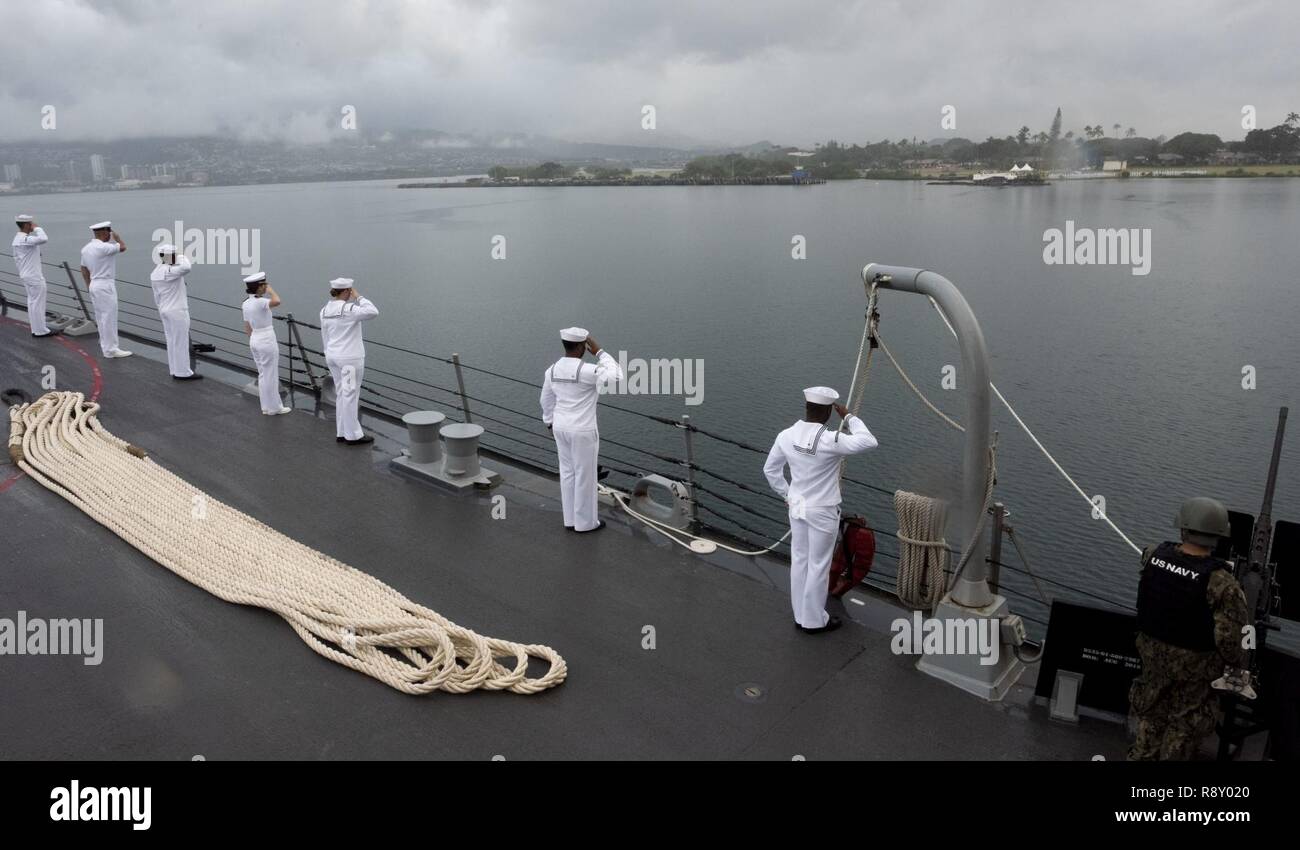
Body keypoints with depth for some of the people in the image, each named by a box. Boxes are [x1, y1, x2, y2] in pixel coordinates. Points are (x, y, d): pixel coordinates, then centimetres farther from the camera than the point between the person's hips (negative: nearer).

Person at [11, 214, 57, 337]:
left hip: (26, 275, 10)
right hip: (34, 276, -10)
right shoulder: (25, 239, -21)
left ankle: (36, 328, 20)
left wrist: (22, 272, 24)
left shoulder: (17, 238, 11)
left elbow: (16, 258, 18)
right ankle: (40, 330, 2)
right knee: (38, 303, -3)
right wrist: (36, 228, -20)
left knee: (32, 302, 14)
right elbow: (44, 239, -37)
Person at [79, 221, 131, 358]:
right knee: (109, 317, -5)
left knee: (101, 317, 16)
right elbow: (123, 247, -12)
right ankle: (110, 349, -4)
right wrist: (116, 236, 4)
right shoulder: (103, 247, -19)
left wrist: (89, 286, 24)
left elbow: (84, 269, 17)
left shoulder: (86, 248, 11)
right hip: (105, 285, -10)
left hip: (95, 285, 10)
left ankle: (105, 345, 25)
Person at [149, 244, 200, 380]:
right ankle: (183, 373, 2)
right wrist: (183, 257, -15)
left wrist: (162, 310, 21)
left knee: (172, 341, 13)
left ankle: (176, 371, 18)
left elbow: (157, 296, 14)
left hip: (166, 311, 9)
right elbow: (186, 267, -35)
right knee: (181, 342, -3)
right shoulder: (169, 271, -19)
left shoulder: (155, 272, 10)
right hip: (177, 311, -9)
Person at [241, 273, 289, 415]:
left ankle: (267, 406, 25)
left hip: (255, 340, 8)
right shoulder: (260, 302, -20)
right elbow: (277, 302, -40)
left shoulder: (246, 303, 6)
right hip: (267, 341, -8)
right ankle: (273, 407, 13)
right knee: (271, 375, 3)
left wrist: (253, 340, 21)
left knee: (263, 374, 17)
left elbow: (247, 327, 12)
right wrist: (270, 290, -21)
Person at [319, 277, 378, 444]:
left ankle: (342, 432, 20)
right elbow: (373, 312, -25)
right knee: (351, 396, -1)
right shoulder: (348, 309, -18)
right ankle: (353, 435, 6)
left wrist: (331, 357, 20)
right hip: (350, 358, -8)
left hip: (334, 356, 8)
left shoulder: (325, 310, 7)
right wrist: (359, 297, -13)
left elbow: (326, 337, 13)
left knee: (342, 394, 15)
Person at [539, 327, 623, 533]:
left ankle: (571, 519, 29)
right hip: (583, 432, -7)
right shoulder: (586, 371, -25)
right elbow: (616, 376, -15)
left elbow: (547, 401, 9)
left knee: (568, 473, 18)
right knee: (586, 476, 9)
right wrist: (599, 352, -13)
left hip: (562, 428, 7)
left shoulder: (553, 370, -2)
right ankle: (585, 522, 22)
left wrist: (551, 423, 25)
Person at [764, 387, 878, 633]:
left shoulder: (786, 435, -7)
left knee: (799, 560, 18)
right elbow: (869, 442, -22)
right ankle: (814, 620, 24)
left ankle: (801, 615, 32)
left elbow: (770, 469, 4)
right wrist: (849, 417, -13)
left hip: (797, 506, 6)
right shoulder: (830, 440, -27)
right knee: (818, 566, 9)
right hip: (822, 511, -6)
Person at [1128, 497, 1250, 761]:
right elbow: (1229, 634, -24)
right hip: (1194, 663, -4)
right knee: (1186, 721, 18)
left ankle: (1142, 756, 40)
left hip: (1153, 650, 5)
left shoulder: (1153, 555, -15)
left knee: (1152, 711, 25)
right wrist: (1236, 664, -4)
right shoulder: (1220, 582, -29)